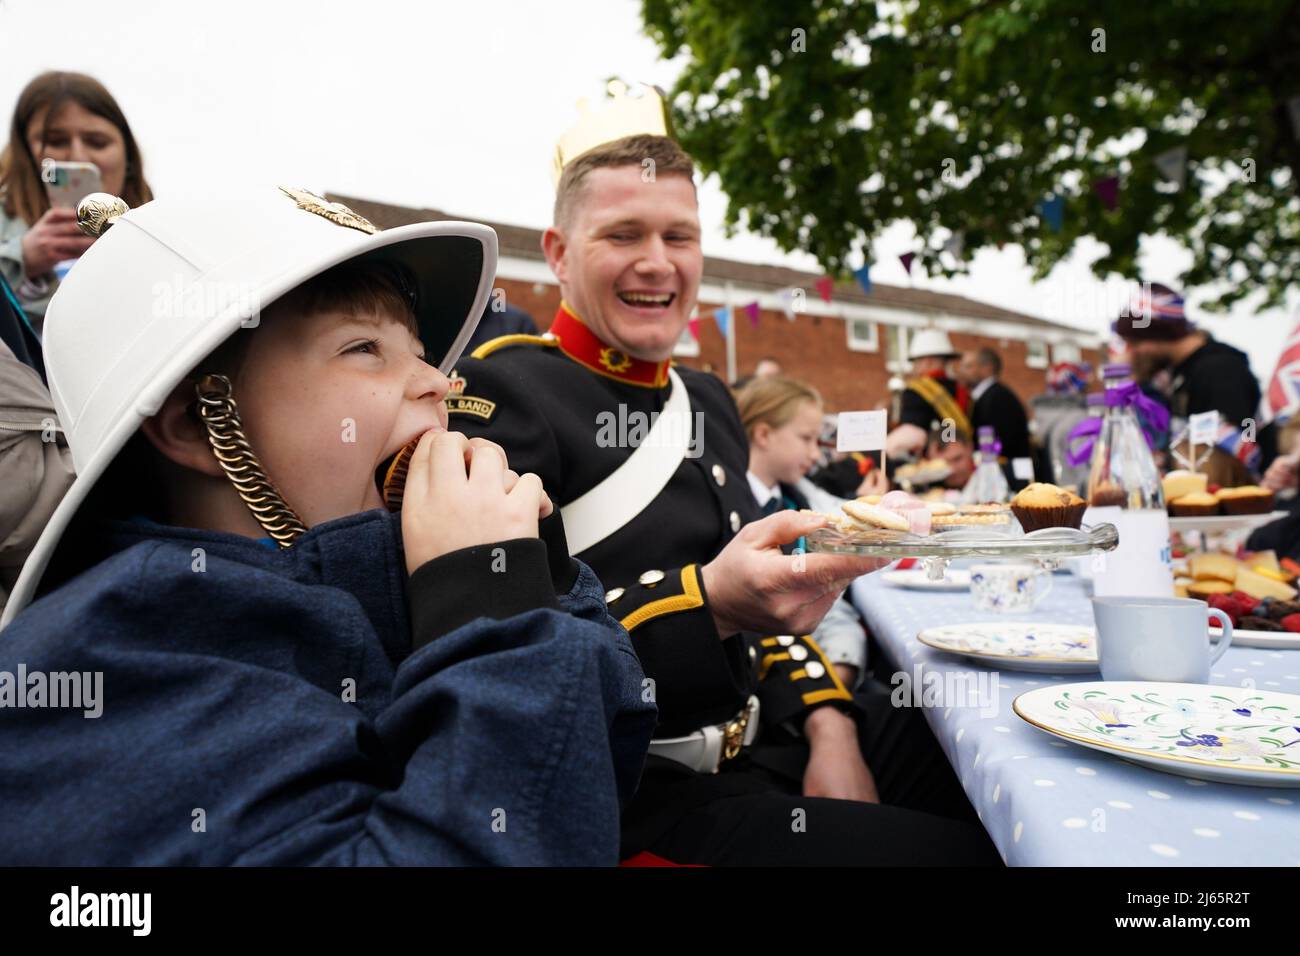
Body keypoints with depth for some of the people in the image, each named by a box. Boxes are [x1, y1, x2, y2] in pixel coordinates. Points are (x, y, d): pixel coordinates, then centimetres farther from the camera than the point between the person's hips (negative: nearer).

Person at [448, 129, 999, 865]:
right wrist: (709, 602, -31)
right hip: (633, 795, -8)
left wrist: (830, 725, 4)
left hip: (768, 746, 8)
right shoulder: (498, 395, -12)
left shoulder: (708, 400, 13)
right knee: (954, 849, -18)